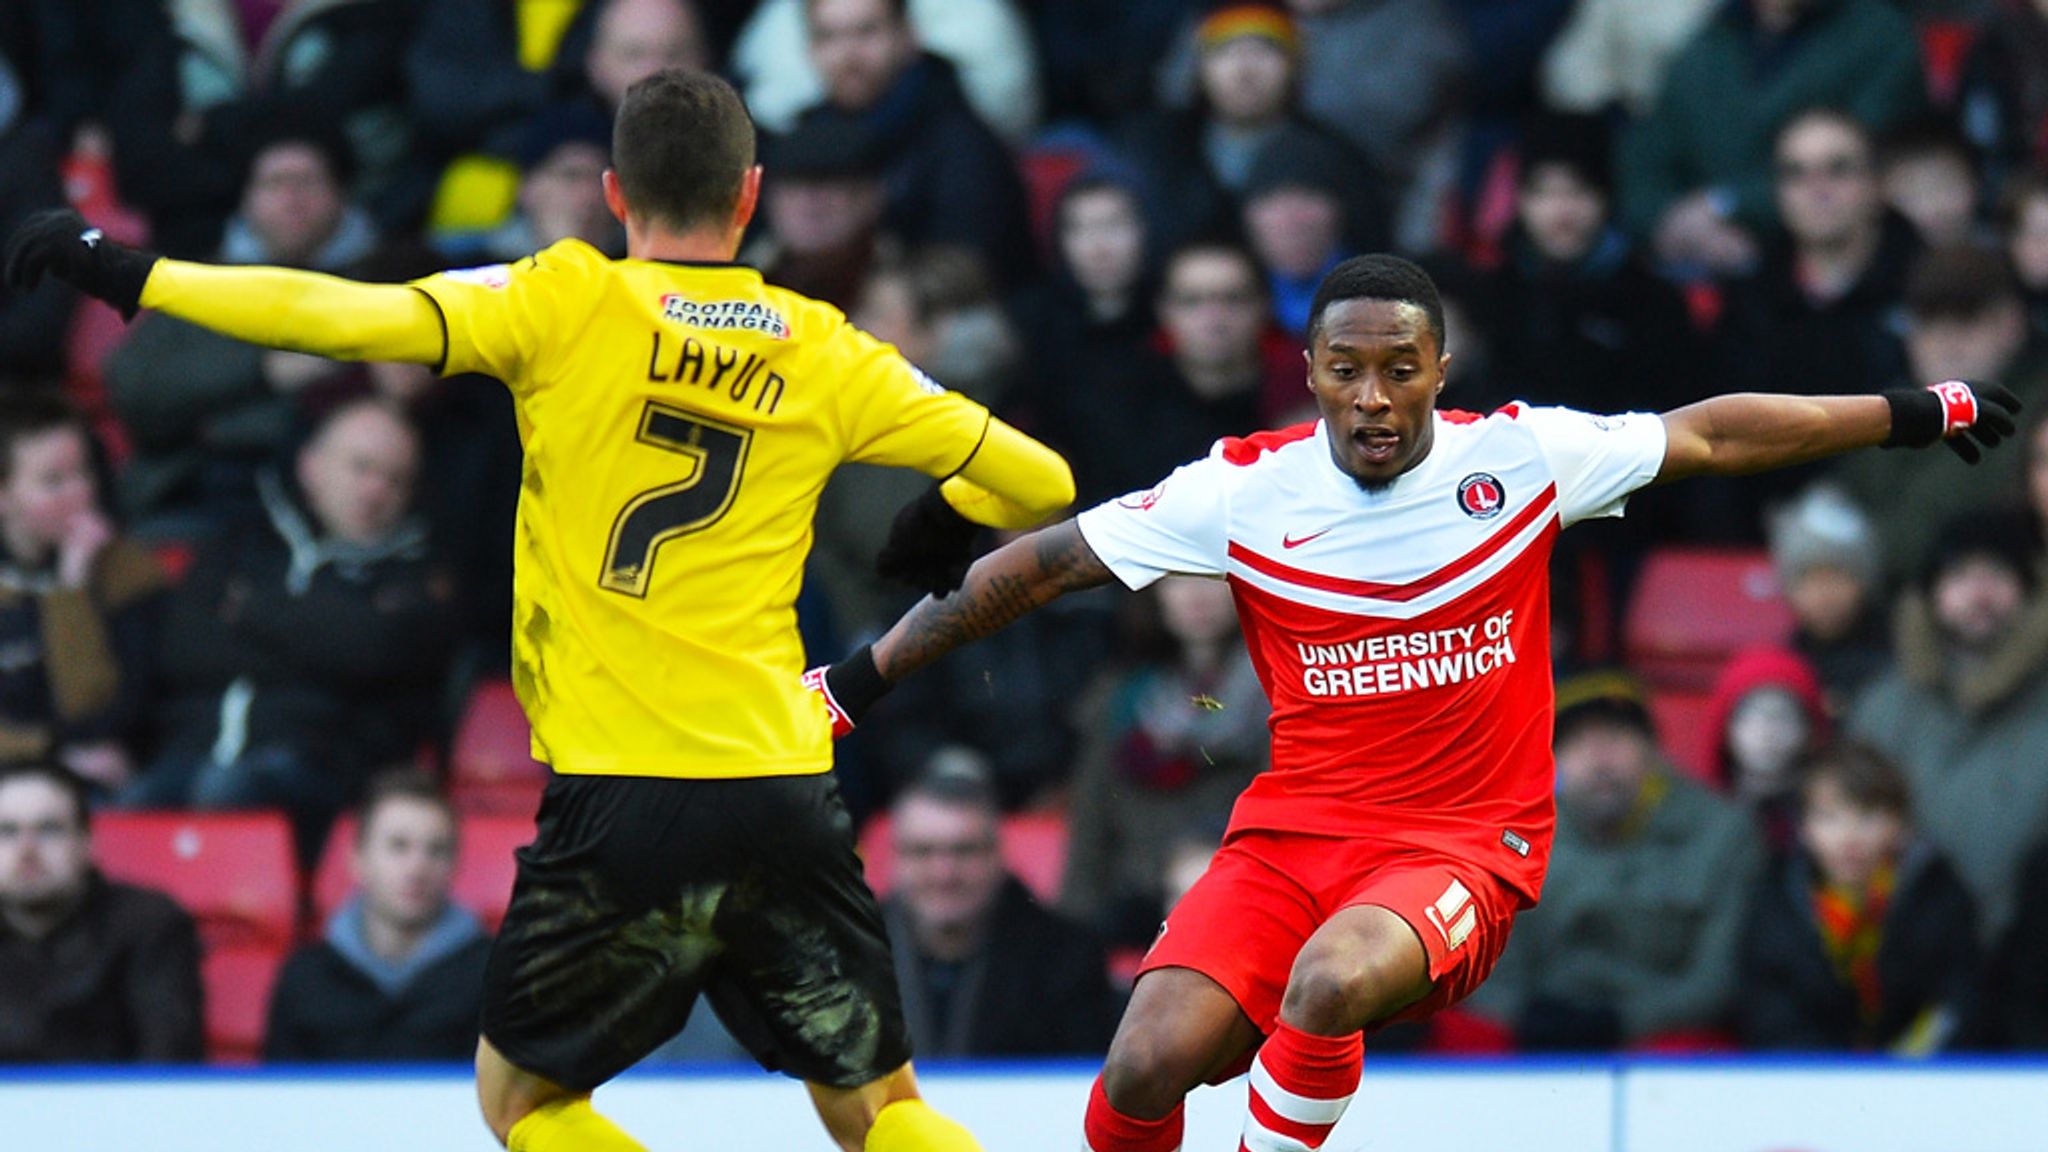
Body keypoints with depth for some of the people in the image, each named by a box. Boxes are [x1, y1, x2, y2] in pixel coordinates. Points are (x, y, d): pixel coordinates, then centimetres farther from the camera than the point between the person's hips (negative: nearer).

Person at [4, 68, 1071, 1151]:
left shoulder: (565, 303, -1)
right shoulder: (824, 352, 8)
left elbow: (347, 318, -11)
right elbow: (1040, 481, 10)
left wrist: (130, 276, -3)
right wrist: (945, 518, 31)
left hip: (618, 797, -3)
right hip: (785, 796, 3)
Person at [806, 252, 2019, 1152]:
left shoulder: (1521, 456, -3)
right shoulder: (1245, 490, -3)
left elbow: (1709, 436, 8)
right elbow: (1046, 562, 3)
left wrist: (1914, 413, 13)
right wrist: (862, 675, 3)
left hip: (1464, 843, -2)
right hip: (1293, 831, 2)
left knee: (1330, 983, -36)